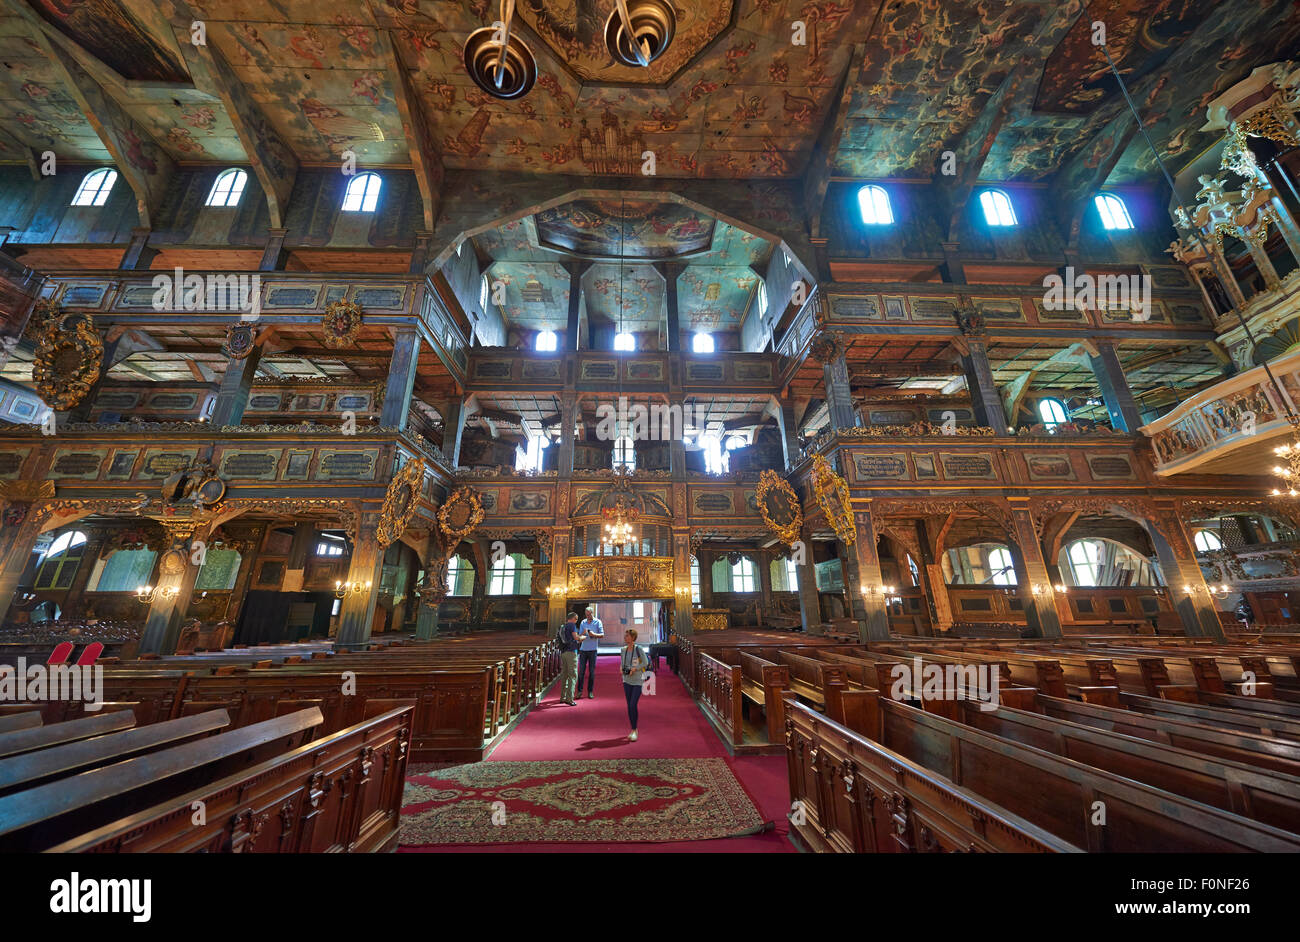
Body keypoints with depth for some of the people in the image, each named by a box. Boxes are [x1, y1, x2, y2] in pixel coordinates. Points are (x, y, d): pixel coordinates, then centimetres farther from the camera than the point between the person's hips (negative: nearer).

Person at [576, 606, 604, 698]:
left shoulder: (597, 622, 0)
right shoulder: (583, 622, 8)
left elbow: (602, 635, -4)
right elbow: (579, 636, 6)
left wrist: (594, 634, -22)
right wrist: (583, 634, -17)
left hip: (592, 650, -2)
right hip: (583, 649, 2)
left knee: (591, 671, 2)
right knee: (581, 671, 1)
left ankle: (590, 691, 11)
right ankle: (580, 691, 11)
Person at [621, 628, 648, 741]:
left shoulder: (639, 649, -13)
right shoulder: (624, 649, 3)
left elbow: (646, 663, -9)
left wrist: (634, 669, -17)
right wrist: (622, 669, -3)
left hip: (637, 681, -5)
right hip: (627, 680, 5)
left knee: (633, 705, -11)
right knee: (629, 706, 9)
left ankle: (634, 730, 4)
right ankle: (633, 730, 23)